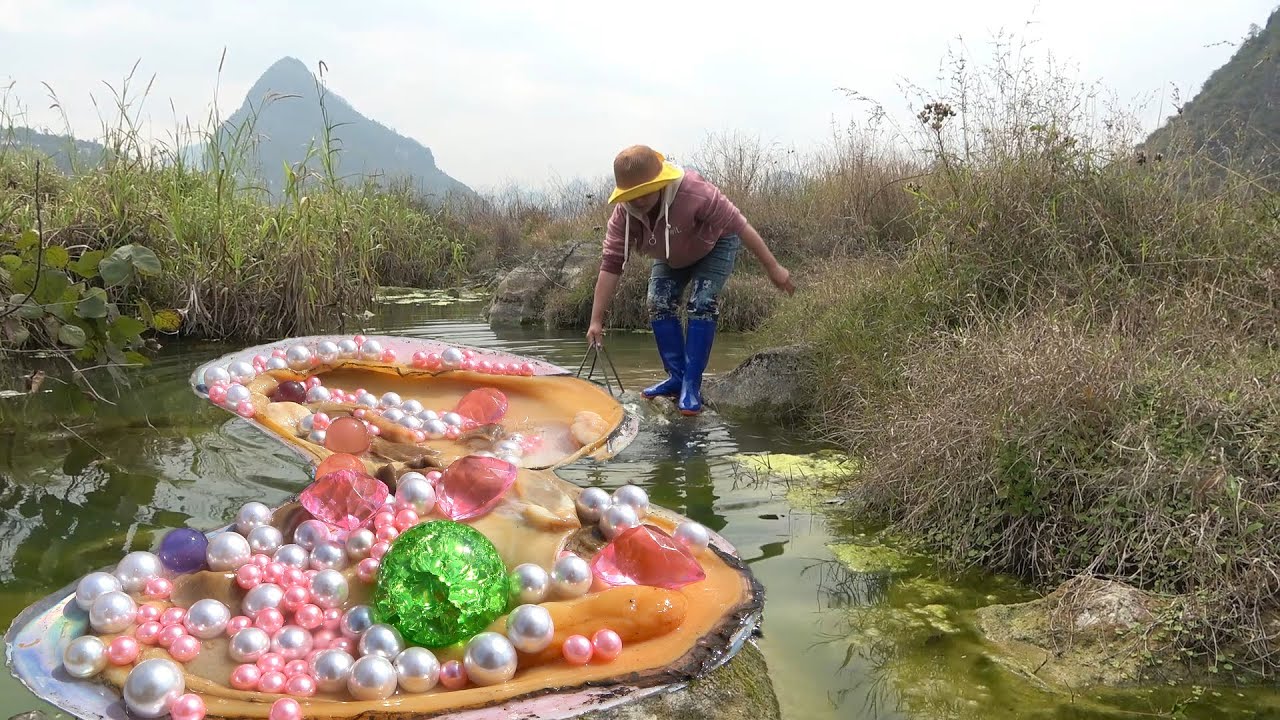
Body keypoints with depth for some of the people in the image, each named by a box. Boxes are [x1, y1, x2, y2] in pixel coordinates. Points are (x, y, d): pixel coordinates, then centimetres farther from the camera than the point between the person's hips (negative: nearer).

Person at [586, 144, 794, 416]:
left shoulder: (695, 191, -42)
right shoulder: (622, 214, -28)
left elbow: (740, 225, -35)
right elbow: (610, 266, -27)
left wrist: (773, 267, -31)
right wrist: (596, 320, -29)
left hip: (715, 246, -5)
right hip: (672, 256, 5)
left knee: (702, 305, -20)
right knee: (659, 304, -9)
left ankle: (691, 386, -14)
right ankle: (676, 377, 4)